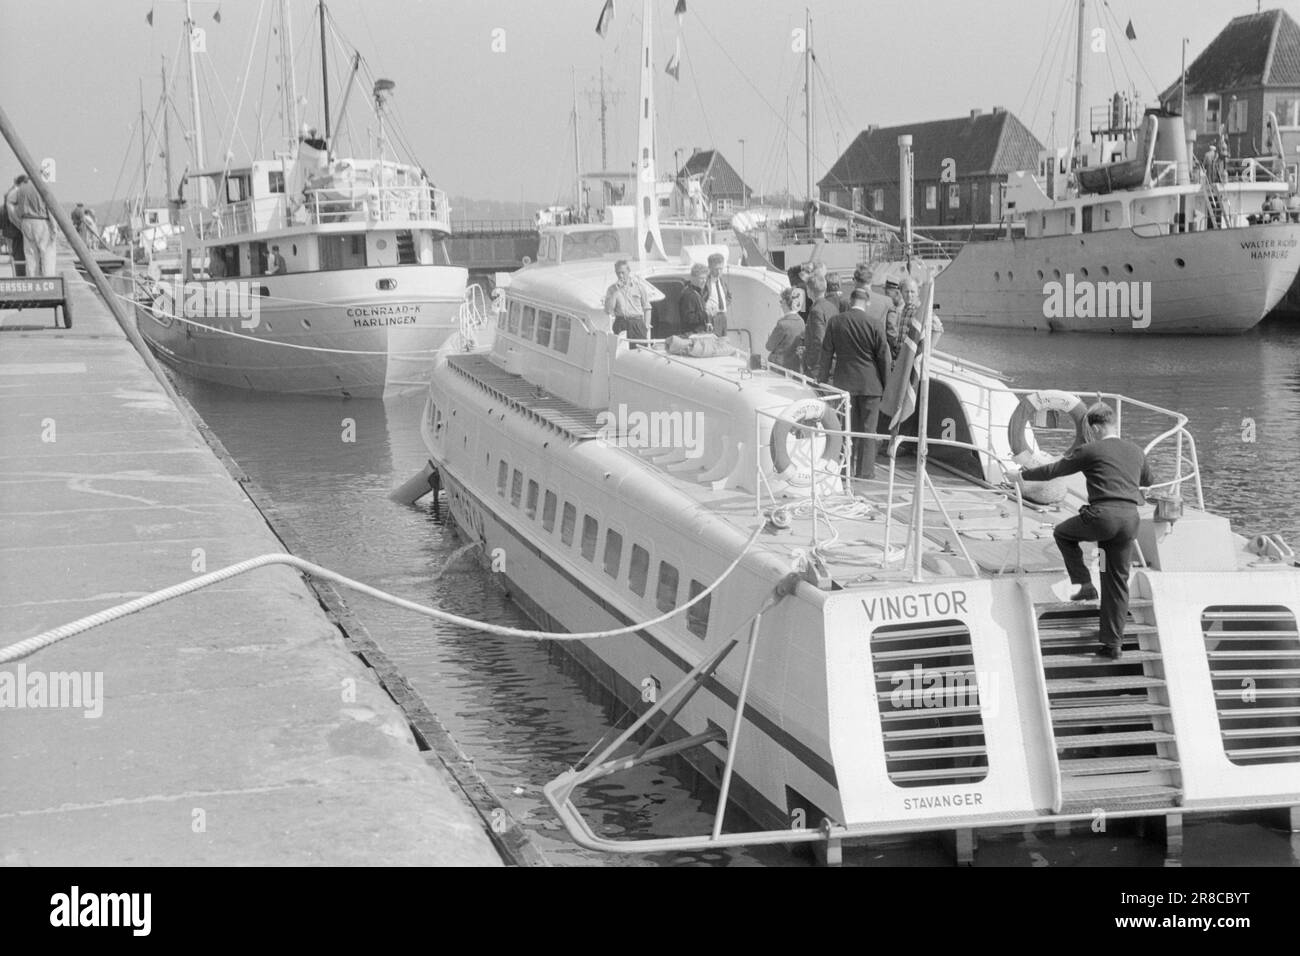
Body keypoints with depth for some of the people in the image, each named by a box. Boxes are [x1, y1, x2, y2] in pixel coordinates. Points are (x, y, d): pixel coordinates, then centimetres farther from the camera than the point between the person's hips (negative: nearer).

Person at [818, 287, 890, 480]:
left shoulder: (835, 321, -4)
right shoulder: (875, 324, -10)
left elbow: (826, 353, 2)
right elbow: (883, 357, -5)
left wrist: (823, 378, 11)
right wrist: (886, 384, 4)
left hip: (844, 382, 2)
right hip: (870, 383, -2)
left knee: (847, 427, 11)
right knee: (868, 429, 6)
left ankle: (846, 469, 14)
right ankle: (864, 470, 8)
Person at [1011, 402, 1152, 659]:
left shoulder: (1090, 451, -1)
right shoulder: (1136, 452, 17)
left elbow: (1053, 470, 6)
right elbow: (1147, 480, 37)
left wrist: (1022, 475, 19)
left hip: (1102, 515, -5)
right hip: (1130, 518, 5)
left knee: (1062, 533, 25)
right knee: (1117, 581, 12)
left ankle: (1085, 585, 14)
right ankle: (1114, 643, 13)